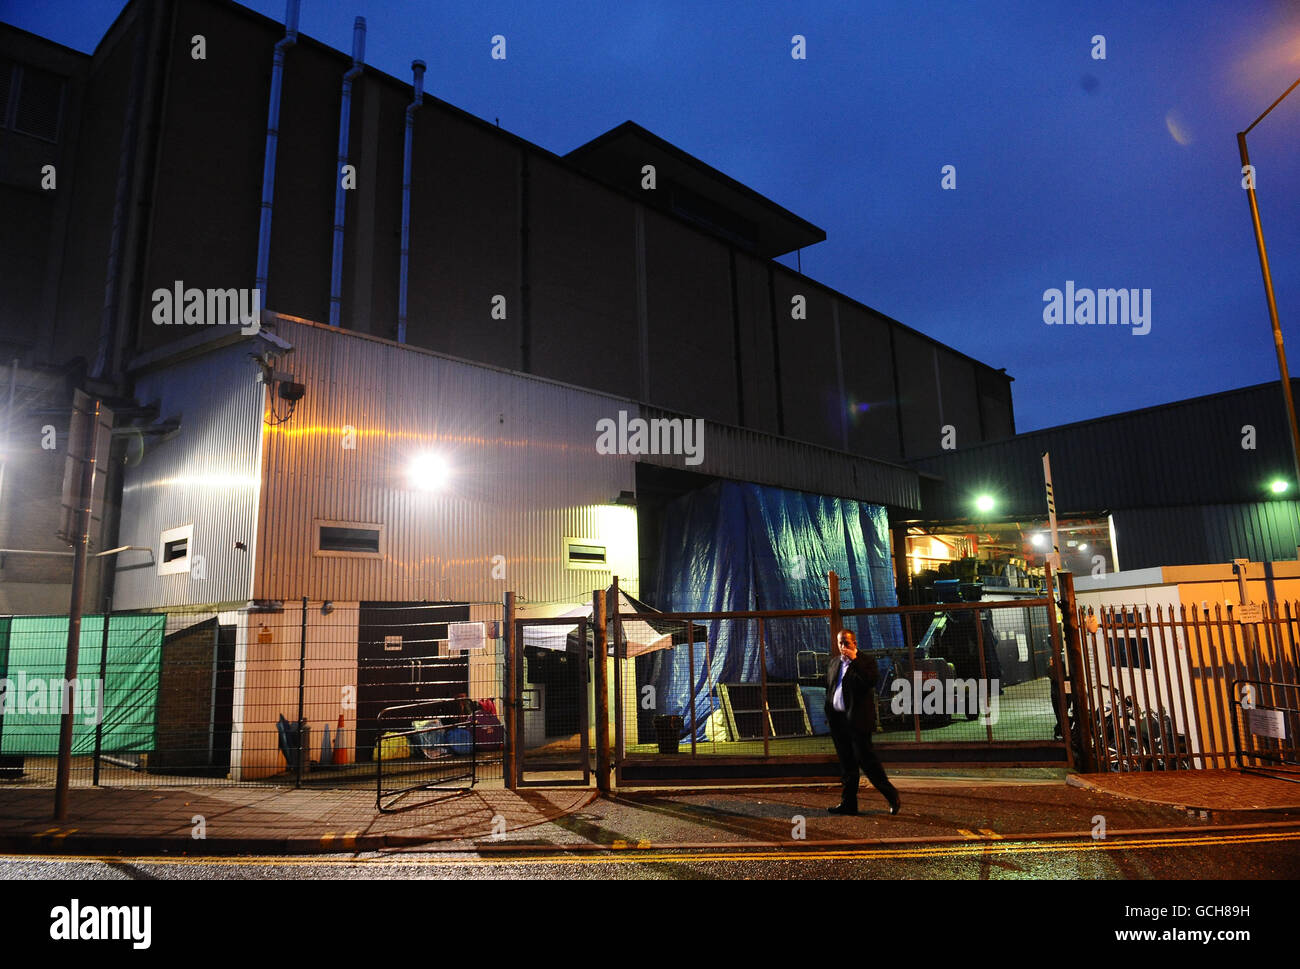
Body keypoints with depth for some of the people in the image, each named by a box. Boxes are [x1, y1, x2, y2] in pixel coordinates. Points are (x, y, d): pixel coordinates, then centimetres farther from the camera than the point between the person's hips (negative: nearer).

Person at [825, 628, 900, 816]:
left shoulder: (866, 662, -3)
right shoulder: (833, 664, 16)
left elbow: (871, 681, -23)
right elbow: (829, 691, 20)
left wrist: (854, 660, -22)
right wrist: (829, 715, 13)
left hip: (857, 720, -6)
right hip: (838, 721, 6)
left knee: (866, 760, -6)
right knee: (847, 764, 11)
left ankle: (891, 794, 12)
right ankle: (848, 803, 16)